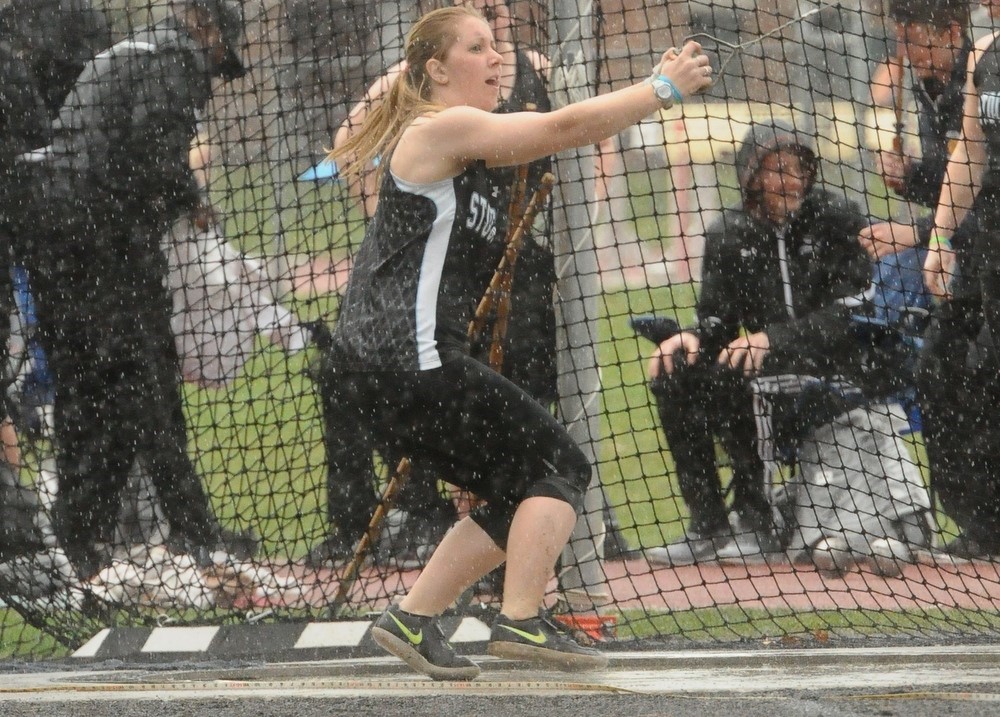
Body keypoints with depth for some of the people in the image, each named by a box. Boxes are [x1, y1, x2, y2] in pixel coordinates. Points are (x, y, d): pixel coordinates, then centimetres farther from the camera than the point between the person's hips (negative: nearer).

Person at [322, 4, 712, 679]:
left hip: (376, 369, 10)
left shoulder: (468, 140, 22)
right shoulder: (442, 128, -10)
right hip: (409, 358, -10)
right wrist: (664, 89, -7)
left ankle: (413, 619, 15)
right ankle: (522, 621, -14)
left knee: (521, 494, 15)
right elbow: (565, 128, -13)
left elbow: (560, 132, 19)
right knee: (560, 466, -7)